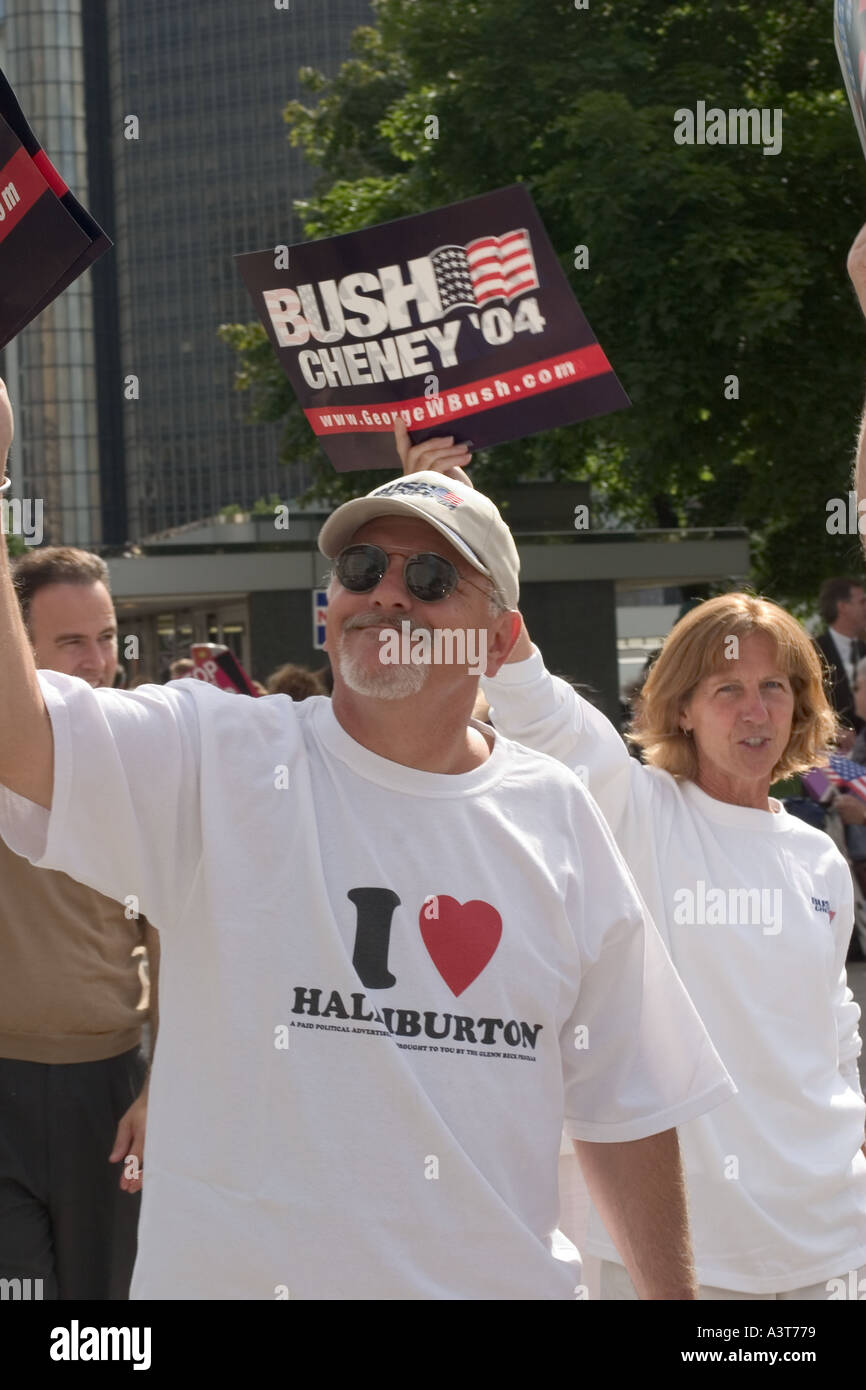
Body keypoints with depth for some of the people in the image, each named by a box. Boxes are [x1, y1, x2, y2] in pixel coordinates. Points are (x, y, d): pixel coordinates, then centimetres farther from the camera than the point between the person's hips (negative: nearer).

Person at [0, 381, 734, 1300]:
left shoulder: (556, 813, 5)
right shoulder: (217, 760, -6)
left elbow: (624, 1102, 10)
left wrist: (671, 1293, 6)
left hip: (497, 1278, 3)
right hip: (231, 1273, -3)